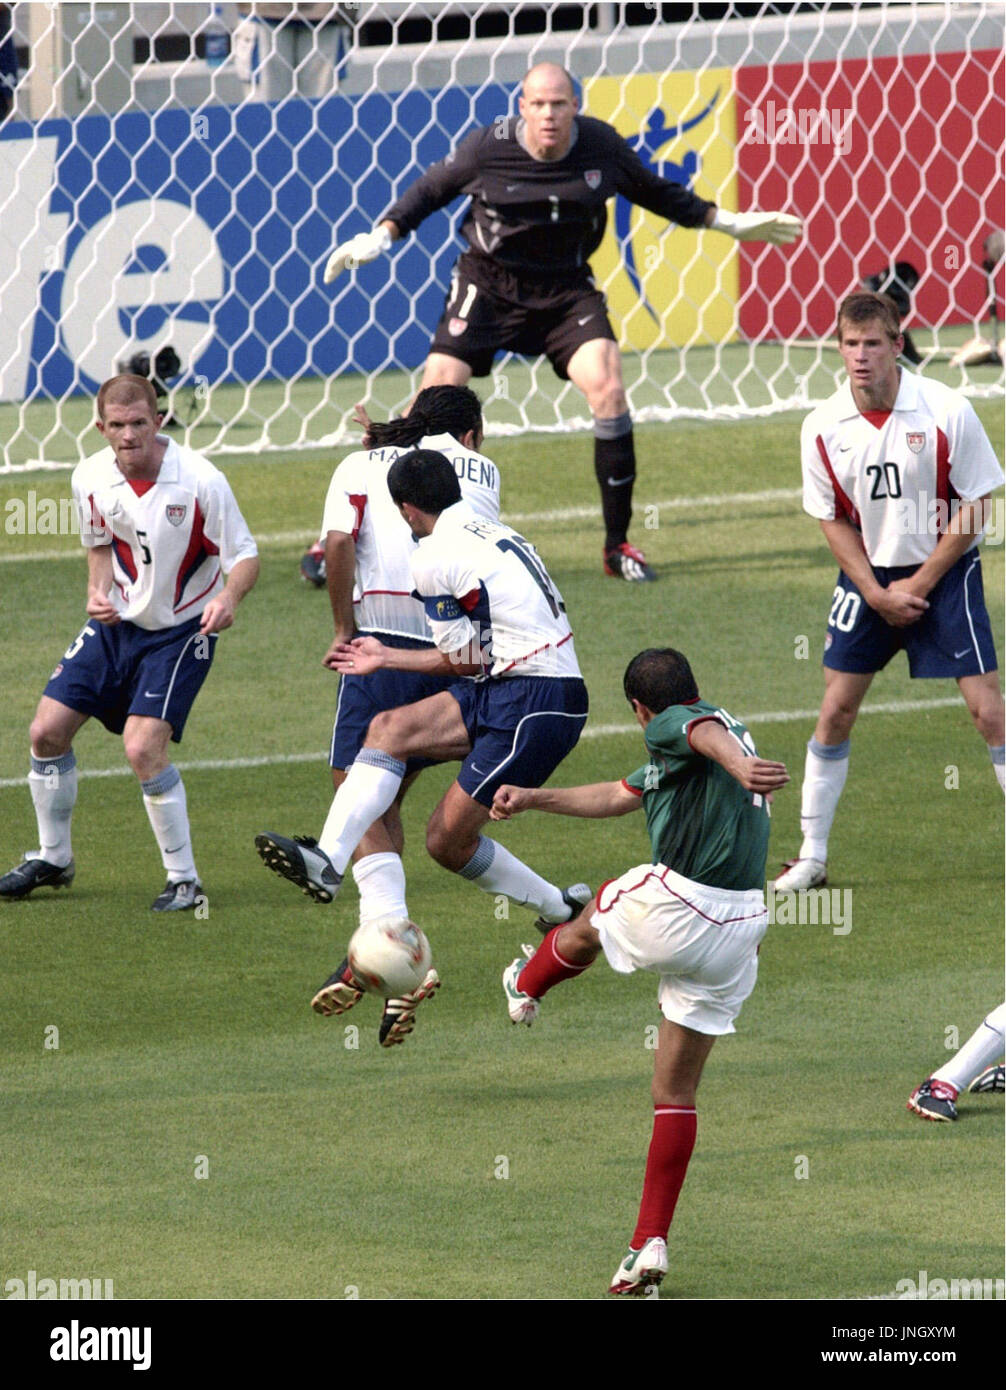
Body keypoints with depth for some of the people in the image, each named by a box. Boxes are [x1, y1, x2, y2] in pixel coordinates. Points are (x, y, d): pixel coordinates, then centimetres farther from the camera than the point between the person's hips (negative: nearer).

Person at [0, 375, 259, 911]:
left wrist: (228, 597, -36)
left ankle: (184, 877, -4)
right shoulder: (91, 479, -7)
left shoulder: (201, 481, -22)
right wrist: (97, 591, -7)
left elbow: (245, 556, -15)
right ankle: (52, 858, 25)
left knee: (143, 747, -20)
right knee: (47, 730, 3)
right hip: (117, 622, 5)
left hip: (181, 630, -5)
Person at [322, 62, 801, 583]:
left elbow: (655, 192, 10)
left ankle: (618, 545, -5)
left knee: (608, 389, -18)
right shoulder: (488, 147, -15)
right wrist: (379, 236, -8)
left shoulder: (600, 145, -8)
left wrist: (729, 223, 13)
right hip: (489, 284, -2)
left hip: (567, 288, 2)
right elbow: (430, 190, 2)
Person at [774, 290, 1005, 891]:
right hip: (868, 575, 3)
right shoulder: (824, 428, -8)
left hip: (945, 570, -3)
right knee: (836, 711, 0)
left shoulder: (947, 412, -17)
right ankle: (812, 857, 11)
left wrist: (920, 584, -12)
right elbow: (834, 520, 3)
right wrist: (877, 594, -7)